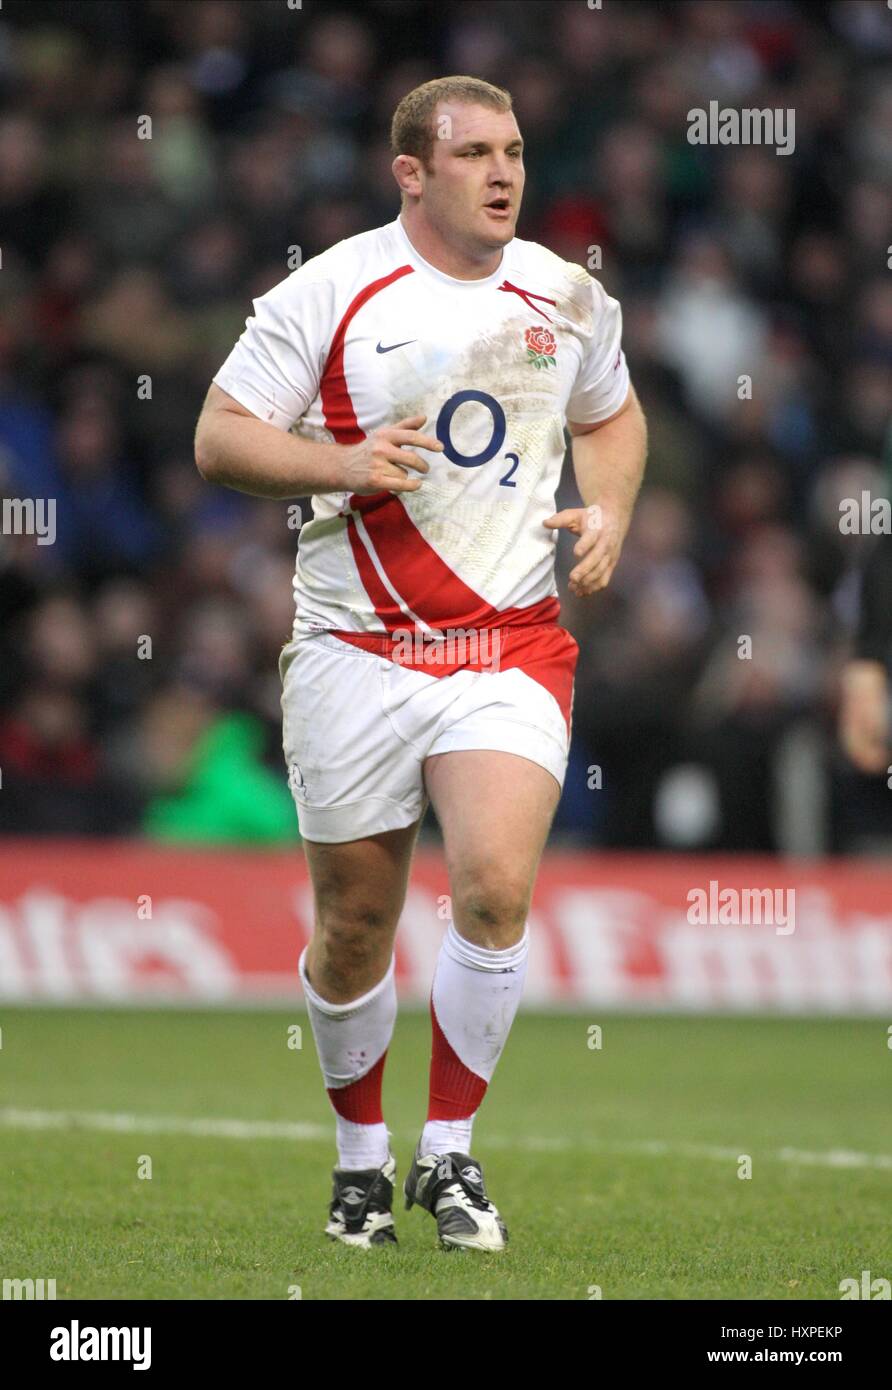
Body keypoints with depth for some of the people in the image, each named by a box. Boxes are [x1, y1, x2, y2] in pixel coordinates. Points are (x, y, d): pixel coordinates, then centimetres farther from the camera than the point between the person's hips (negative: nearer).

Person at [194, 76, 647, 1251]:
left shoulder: (567, 297, 7)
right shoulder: (329, 293, -4)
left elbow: (613, 417, 25)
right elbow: (219, 438, -3)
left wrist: (607, 514, 6)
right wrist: (342, 465, -19)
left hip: (512, 646, 1)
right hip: (357, 654, -1)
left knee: (497, 886, -19)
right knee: (356, 925, 6)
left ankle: (449, 1153, -2)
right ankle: (362, 1155, 29)